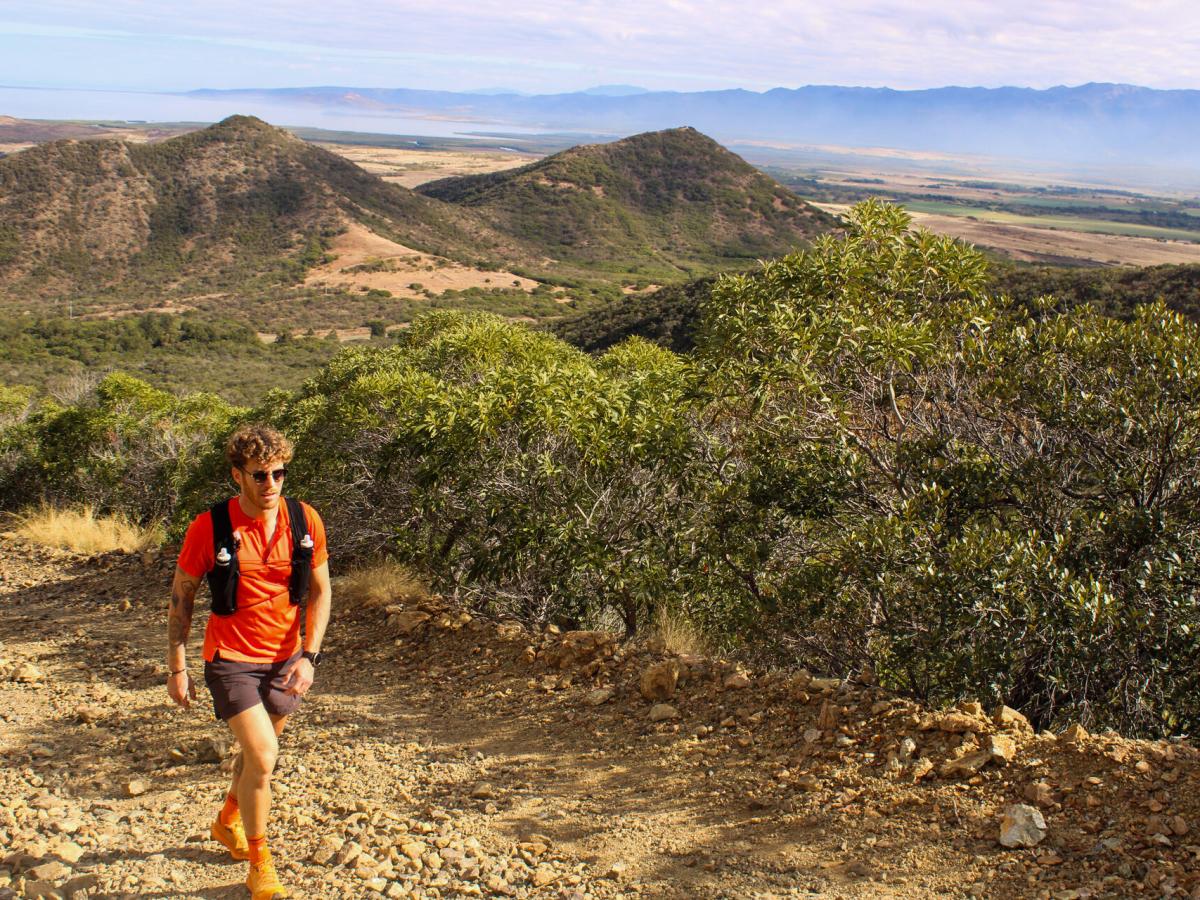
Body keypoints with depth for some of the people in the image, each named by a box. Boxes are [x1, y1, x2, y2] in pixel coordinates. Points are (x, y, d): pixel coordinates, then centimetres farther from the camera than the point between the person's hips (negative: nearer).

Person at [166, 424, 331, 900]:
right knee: (263, 756, -16)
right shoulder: (210, 527, -14)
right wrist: (177, 667, -3)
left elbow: (320, 591, 1)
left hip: (285, 659, 4)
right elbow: (181, 597, -3)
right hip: (232, 659, -4)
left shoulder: (305, 521, -7)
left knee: (258, 751, 22)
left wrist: (308, 656, -7)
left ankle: (228, 821, 51)